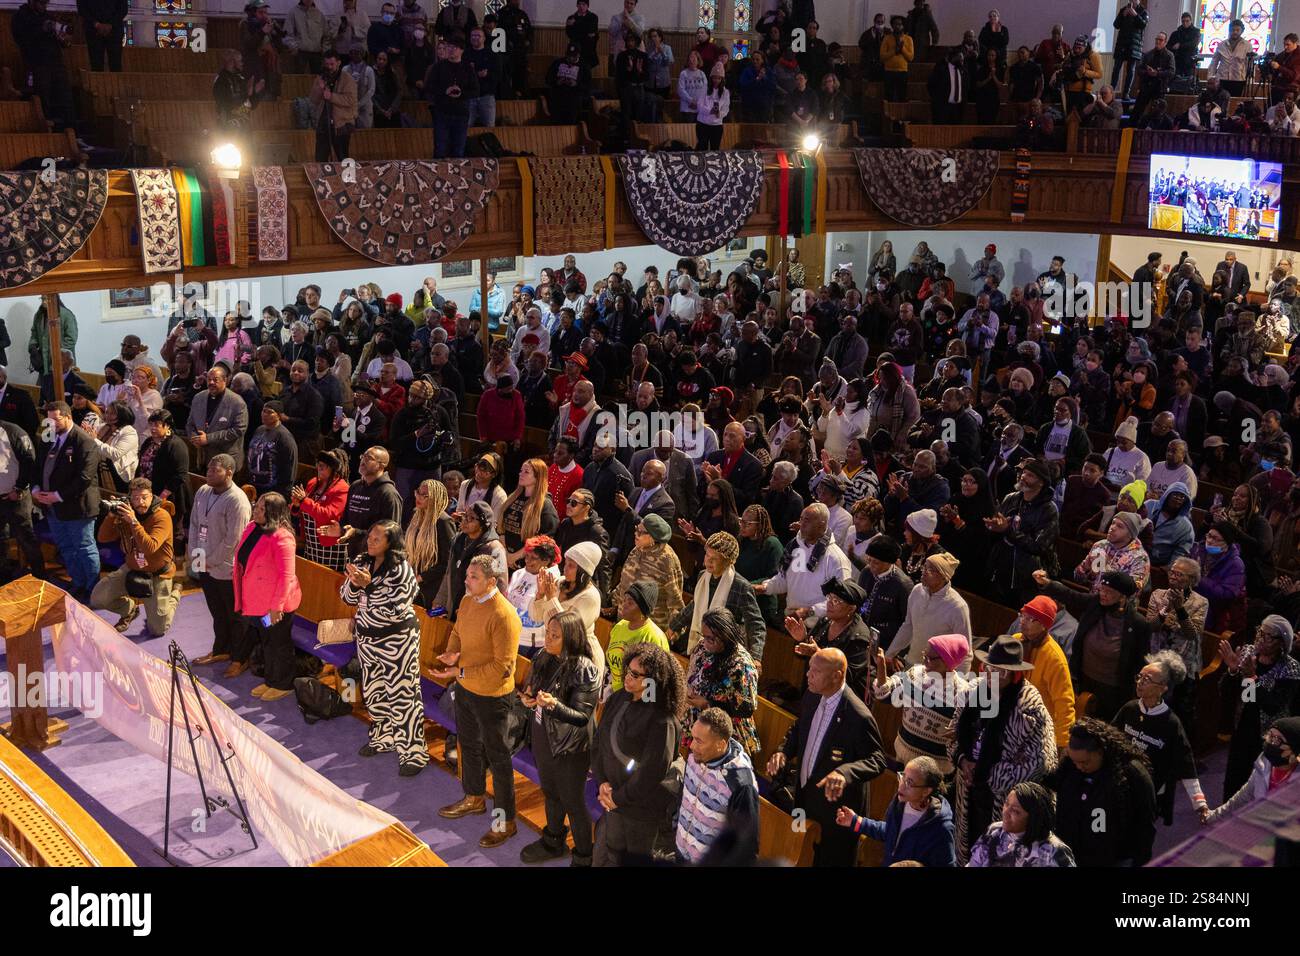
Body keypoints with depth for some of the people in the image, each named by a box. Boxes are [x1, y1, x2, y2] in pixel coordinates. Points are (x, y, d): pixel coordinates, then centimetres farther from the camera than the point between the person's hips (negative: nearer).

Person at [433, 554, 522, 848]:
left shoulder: (504, 616, -28)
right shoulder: (467, 600, -2)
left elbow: (502, 667, -27)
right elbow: (457, 631, 16)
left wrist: (461, 673, -26)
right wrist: (451, 652, -6)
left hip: (491, 696, -8)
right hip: (465, 690, 8)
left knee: (497, 757, 5)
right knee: (468, 745, 25)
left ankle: (506, 821, 20)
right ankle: (474, 799, 48)